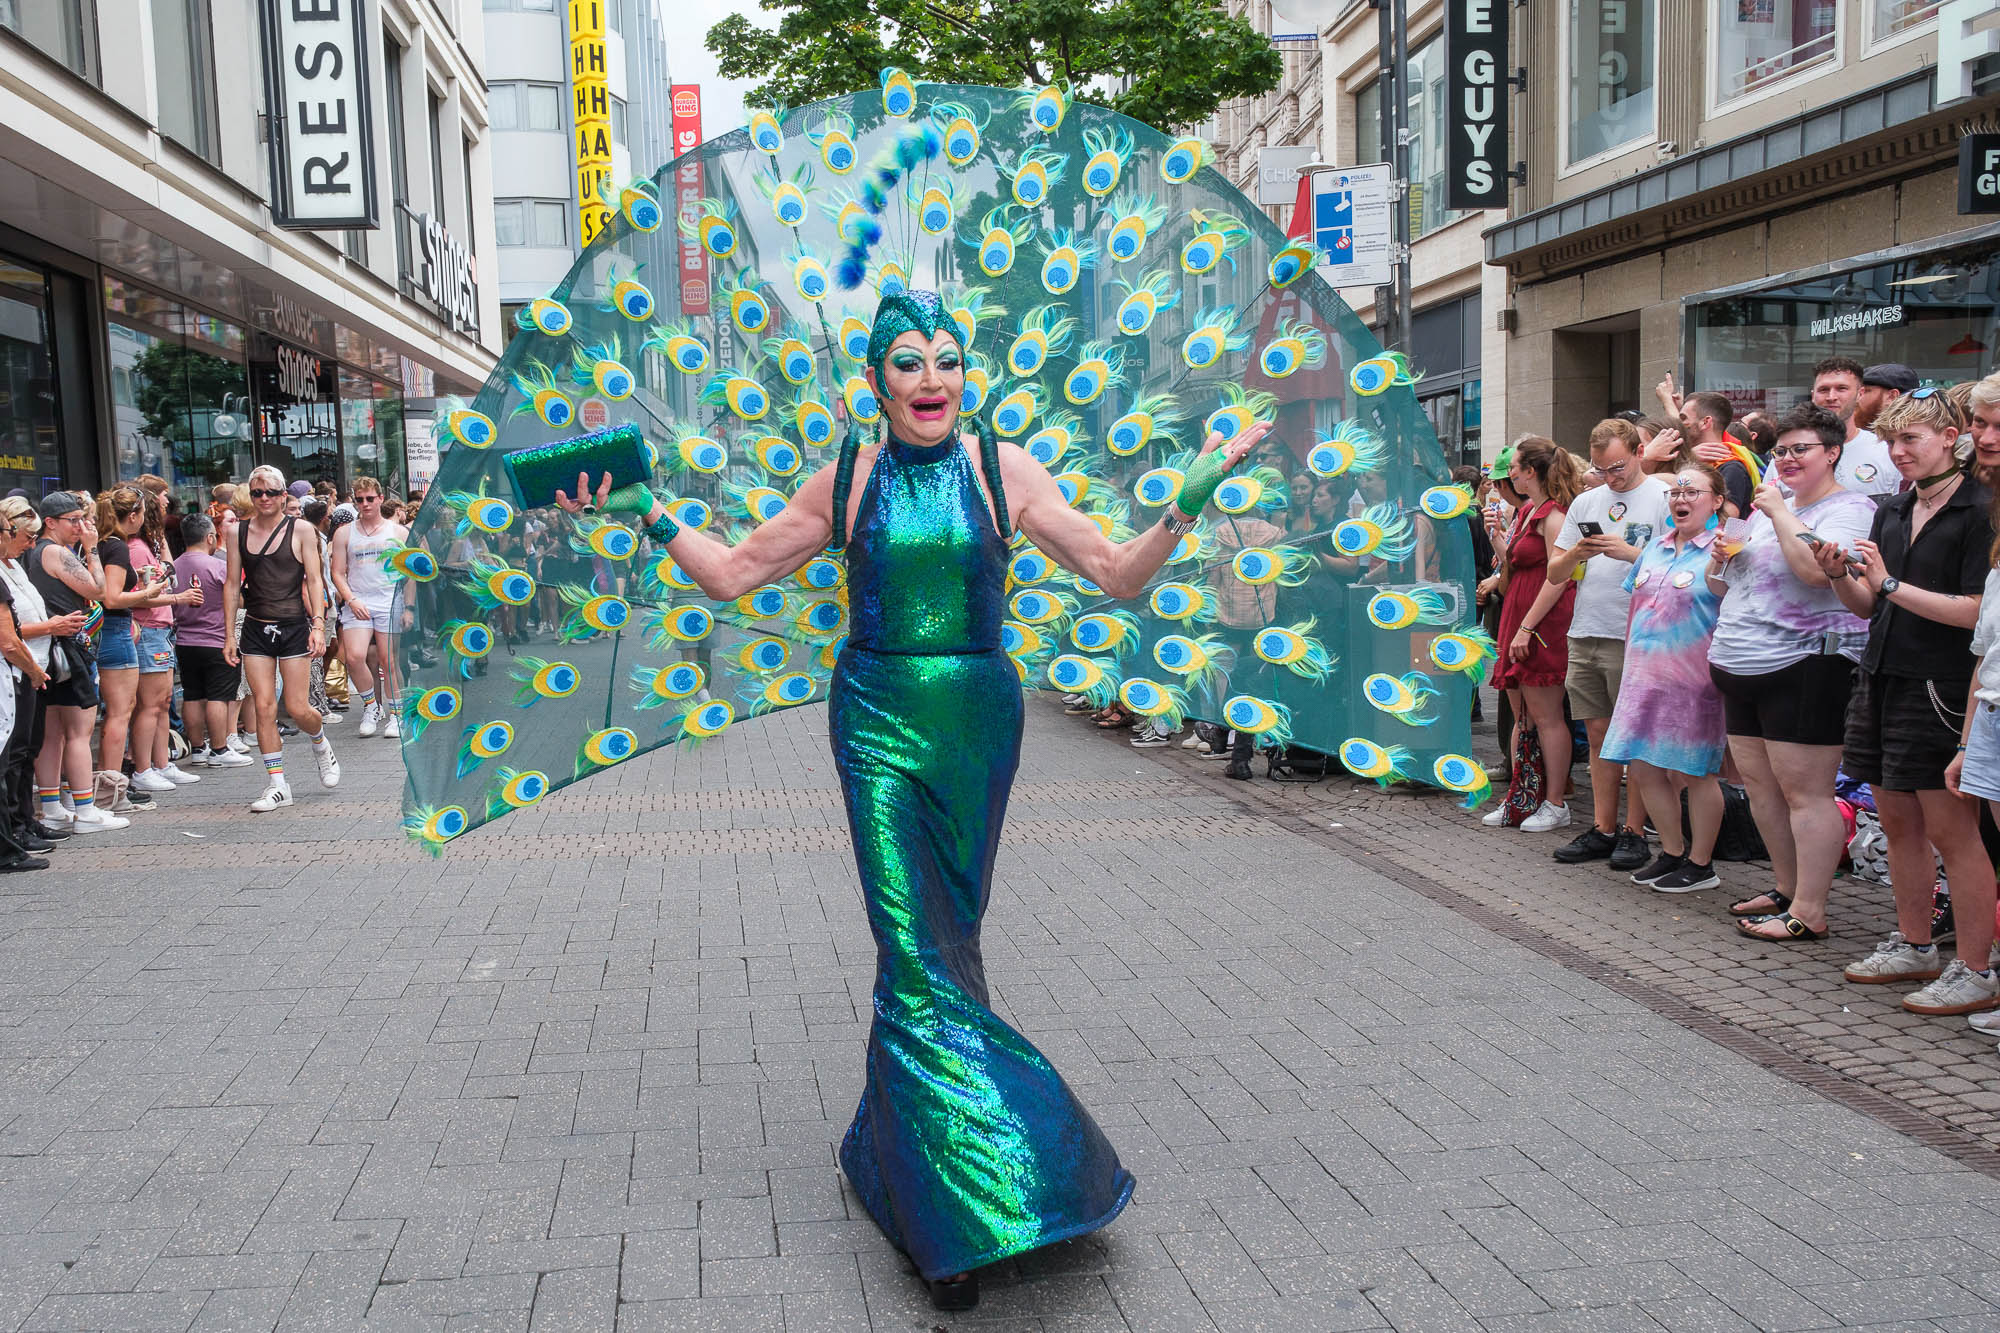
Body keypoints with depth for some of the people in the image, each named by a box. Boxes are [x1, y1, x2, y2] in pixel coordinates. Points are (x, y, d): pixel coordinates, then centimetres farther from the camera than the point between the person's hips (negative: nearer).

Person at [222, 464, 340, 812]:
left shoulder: (301, 530, 0)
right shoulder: (239, 532, 6)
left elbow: (314, 580, -1)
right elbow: (232, 584, 8)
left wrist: (318, 625, -11)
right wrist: (229, 635, 5)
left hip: (293, 627, -2)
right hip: (255, 629, 2)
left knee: (297, 708, -4)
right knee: (263, 707, -3)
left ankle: (322, 746, 30)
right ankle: (278, 785, 5)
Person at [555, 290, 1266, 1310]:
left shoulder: (1002, 469, 1)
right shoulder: (846, 480, 3)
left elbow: (1121, 575, 1)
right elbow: (731, 573, 11)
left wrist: (1186, 503, -11)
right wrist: (650, 515, 1)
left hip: (980, 720, 1)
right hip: (878, 719, -1)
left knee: (946, 937, 11)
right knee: (915, 947, -7)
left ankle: (892, 1150, 34)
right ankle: (960, 1214, 1)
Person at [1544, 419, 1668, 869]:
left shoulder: (1664, 497, -2)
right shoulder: (1585, 502, 15)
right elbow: (1554, 573, 14)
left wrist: (1631, 553, -19)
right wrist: (1576, 554, -6)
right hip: (1586, 635, 6)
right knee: (1599, 733, 9)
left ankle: (1634, 831, 7)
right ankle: (1603, 829, 15)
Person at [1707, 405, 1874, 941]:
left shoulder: (1850, 509, -6)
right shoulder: (1767, 508, 19)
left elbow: (1817, 569, -26)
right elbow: (1722, 586, 24)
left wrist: (1779, 510, -17)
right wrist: (1720, 560, 3)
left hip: (1805, 666, -9)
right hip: (1742, 666, 9)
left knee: (1804, 792, -7)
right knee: (1759, 782, 14)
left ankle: (1808, 912, -2)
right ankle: (1788, 887, 27)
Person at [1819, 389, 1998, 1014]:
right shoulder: (1892, 511, 14)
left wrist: (1892, 585, -18)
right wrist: (1839, 575, -4)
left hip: (1941, 686, -7)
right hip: (1881, 677, 7)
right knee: (1898, 822, 13)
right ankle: (1914, 946, 25)